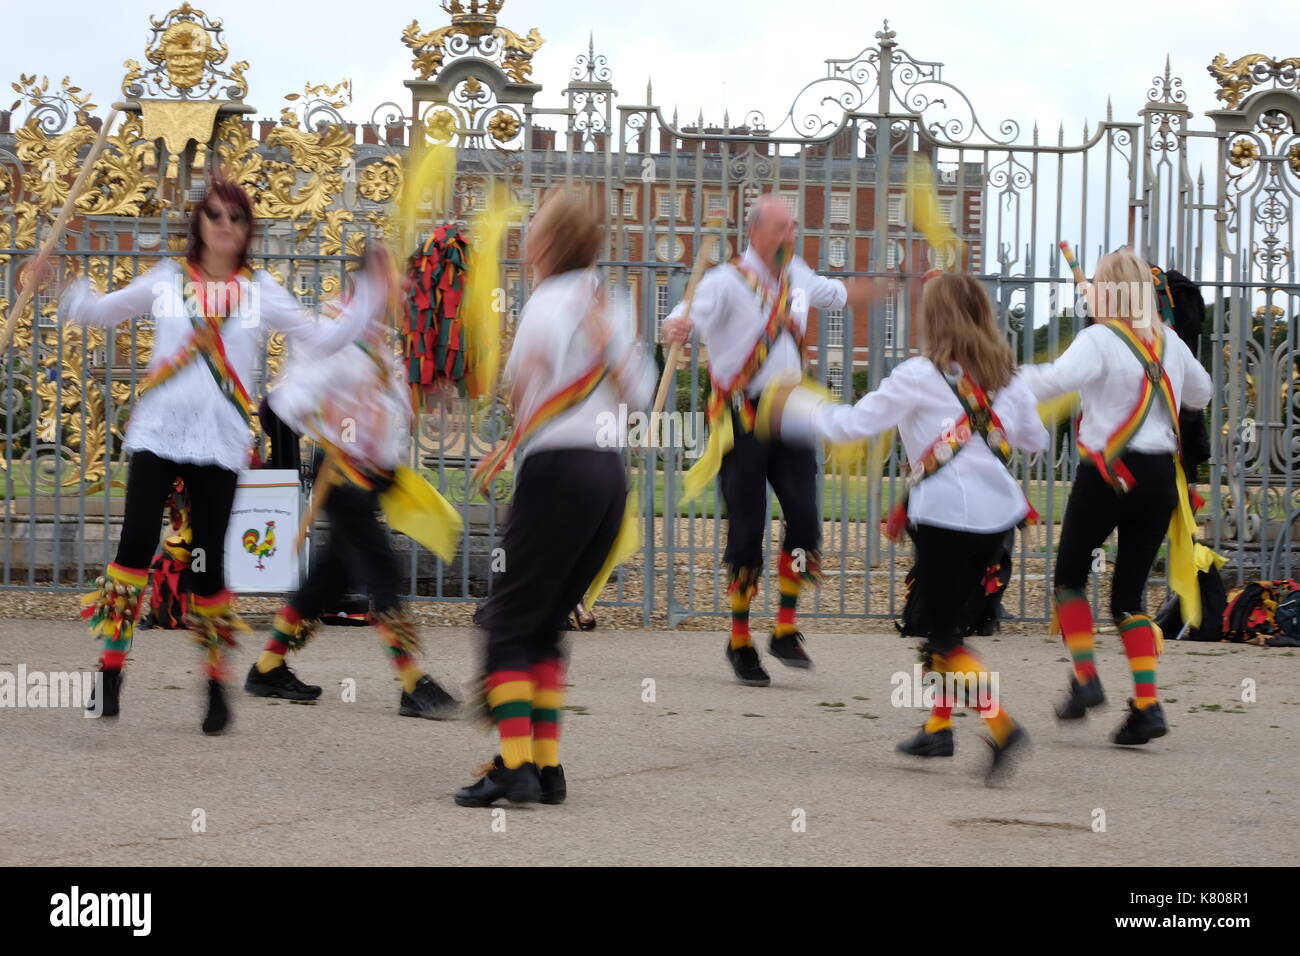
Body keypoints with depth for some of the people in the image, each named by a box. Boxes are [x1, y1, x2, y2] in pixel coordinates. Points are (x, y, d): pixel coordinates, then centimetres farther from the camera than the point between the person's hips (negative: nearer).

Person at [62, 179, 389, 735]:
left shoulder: (261, 292, 9)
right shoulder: (167, 281, 9)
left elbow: (323, 340, 6)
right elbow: (96, 312, 13)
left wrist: (369, 294, -1)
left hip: (219, 444, 0)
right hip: (157, 434, 0)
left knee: (208, 564, -2)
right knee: (136, 547, -14)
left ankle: (217, 683, 14)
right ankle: (110, 672, -7)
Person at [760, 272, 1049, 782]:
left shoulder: (920, 376, -9)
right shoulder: (1003, 374, 8)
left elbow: (852, 423, -9)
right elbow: (1034, 438, 16)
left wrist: (796, 409, 6)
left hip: (946, 514, -7)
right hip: (998, 512, 7)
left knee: (942, 633, -2)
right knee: (946, 620, 20)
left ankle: (1000, 726, -18)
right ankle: (939, 727, 24)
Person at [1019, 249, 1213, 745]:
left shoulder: (1100, 340, -10)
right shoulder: (1168, 341, 10)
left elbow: (1055, 379, -28)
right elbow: (1200, 392, 26)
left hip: (1108, 473, -5)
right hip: (1160, 475, 5)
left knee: (1070, 575, 14)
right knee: (1130, 591, 9)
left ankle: (1085, 678, 3)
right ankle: (1147, 704, -3)